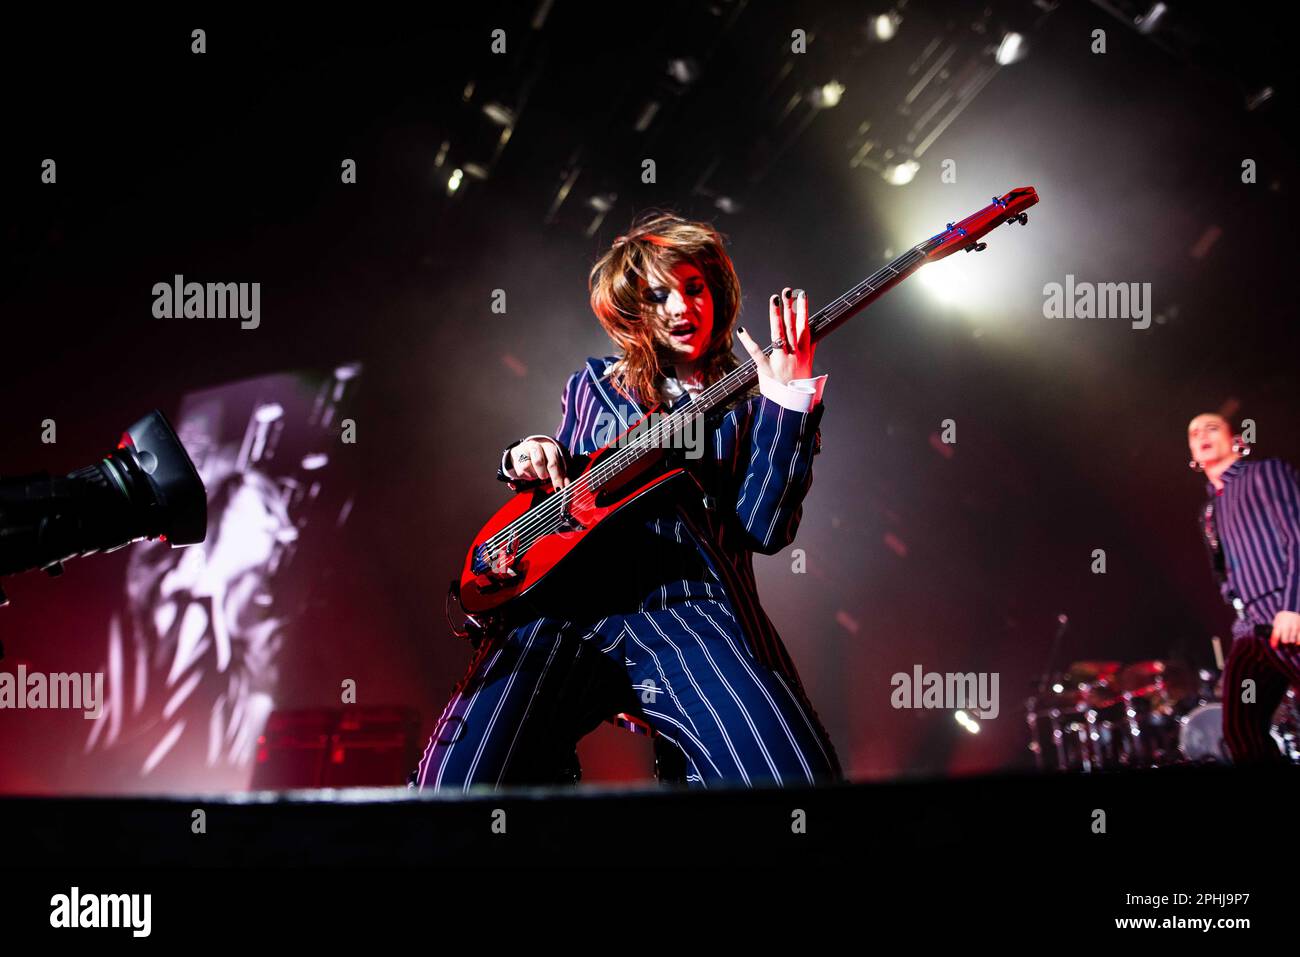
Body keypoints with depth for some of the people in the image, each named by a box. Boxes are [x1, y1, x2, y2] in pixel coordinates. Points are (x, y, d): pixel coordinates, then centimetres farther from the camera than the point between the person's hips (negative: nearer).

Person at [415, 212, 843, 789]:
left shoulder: (746, 403, 16)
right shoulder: (592, 385, 26)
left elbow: (763, 530, 0)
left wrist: (788, 402, -7)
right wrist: (529, 464, 12)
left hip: (688, 605, -2)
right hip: (567, 604, 2)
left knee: (794, 777, -31)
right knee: (457, 783, -24)